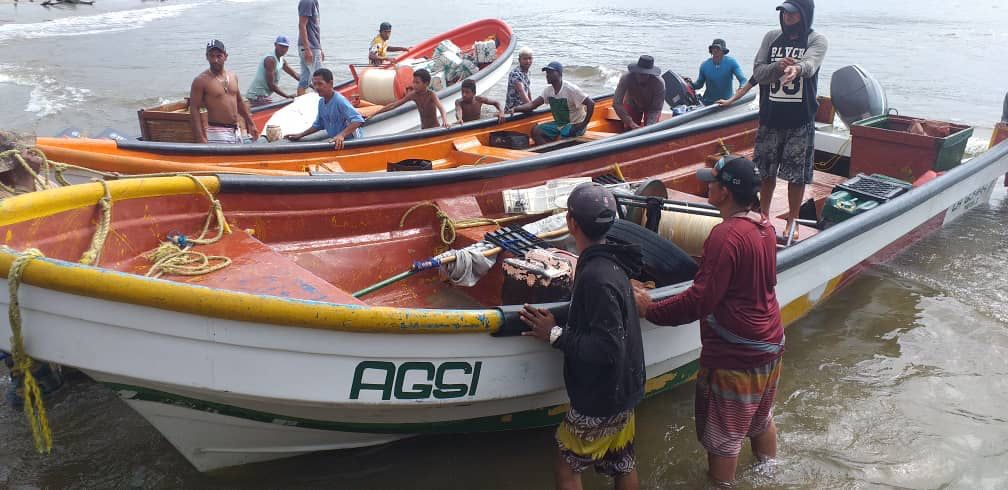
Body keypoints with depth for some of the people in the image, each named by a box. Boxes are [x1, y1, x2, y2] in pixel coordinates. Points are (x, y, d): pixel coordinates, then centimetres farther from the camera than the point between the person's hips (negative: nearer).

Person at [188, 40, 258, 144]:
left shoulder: (233, 77, 11)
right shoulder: (201, 81, -8)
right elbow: (194, 110, -12)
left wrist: (251, 124, 22)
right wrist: (200, 139, -19)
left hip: (236, 131, 7)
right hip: (217, 134, -7)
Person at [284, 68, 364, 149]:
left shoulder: (340, 101, -19)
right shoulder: (321, 102, 6)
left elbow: (358, 121, -30)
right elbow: (318, 125, 20)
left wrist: (341, 135, -38)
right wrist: (300, 135, 13)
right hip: (336, 142, 6)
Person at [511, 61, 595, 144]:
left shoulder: (571, 89, -19)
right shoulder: (548, 90, 2)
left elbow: (591, 103, -21)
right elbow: (532, 105, -4)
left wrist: (584, 124, -21)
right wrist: (514, 109, -19)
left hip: (575, 125, -7)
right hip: (560, 124, 7)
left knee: (558, 138, -32)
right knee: (536, 130, -11)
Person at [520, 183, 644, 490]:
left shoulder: (596, 276, -28)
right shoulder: (611, 262, 1)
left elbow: (606, 349, -29)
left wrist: (555, 335, -22)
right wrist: (560, 325, 4)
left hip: (600, 398, -9)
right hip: (623, 389, 9)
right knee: (622, 464, 21)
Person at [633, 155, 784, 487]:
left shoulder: (726, 235, -25)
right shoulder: (764, 226, 0)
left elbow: (700, 300, -27)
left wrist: (650, 310, -19)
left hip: (734, 355, -9)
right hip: (770, 345, 9)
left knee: (723, 434, 10)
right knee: (761, 419, 29)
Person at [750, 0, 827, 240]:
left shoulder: (816, 40, -3)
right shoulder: (771, 37, 6)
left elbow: (809, 65, -24)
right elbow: (757, 72, -2)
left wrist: (796, 69, -48)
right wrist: (777, 67, -23)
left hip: (801, 121, -2)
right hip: (770, 117, 3)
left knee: (797, 174, 3)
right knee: (767, 170, 12)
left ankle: (792, 220, 20)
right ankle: (764, 215, 30)